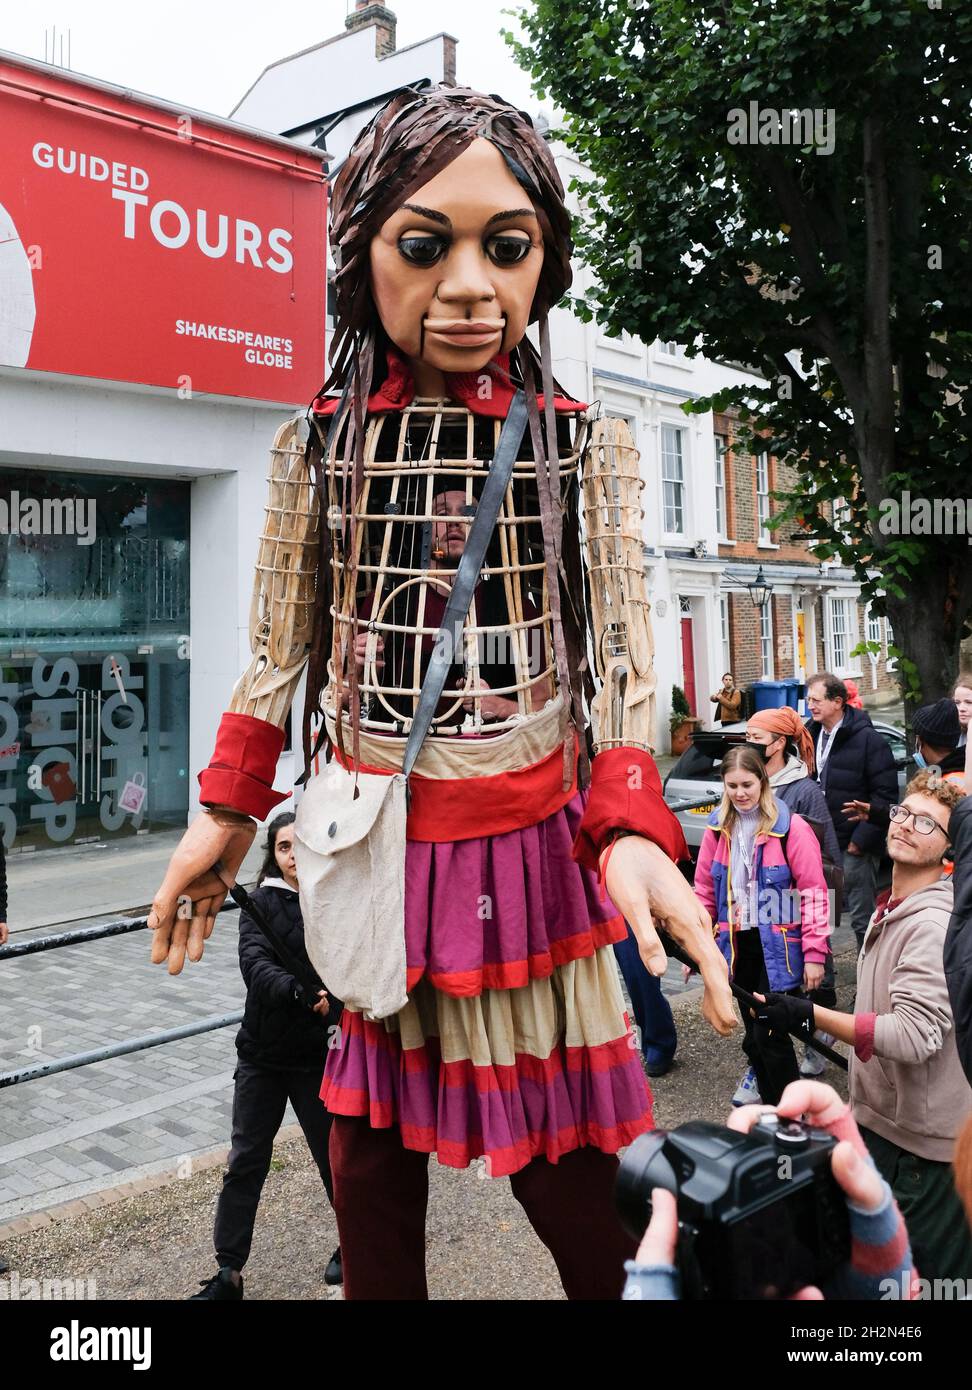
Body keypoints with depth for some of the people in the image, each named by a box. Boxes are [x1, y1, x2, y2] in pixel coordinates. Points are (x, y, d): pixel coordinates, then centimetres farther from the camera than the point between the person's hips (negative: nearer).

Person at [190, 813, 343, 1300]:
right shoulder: (260, 903, -3)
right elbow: (255, 964, -19)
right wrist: (302, 992, -36)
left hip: (318, 1054, -1)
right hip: (262, 1053, 1)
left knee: (334, 1155, 13)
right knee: (245, 1163, 8)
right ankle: (229, 1273, 21)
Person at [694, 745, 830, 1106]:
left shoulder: (791, 827, -9)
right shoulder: (718, 829, 5)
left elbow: (814, 891, -9)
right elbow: (704, 890, 12)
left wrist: (814, 953, -11)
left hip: (778, 946, -5)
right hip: (738, 945, 5)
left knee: (769, 1035, -9)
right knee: (754, 1039, 12)